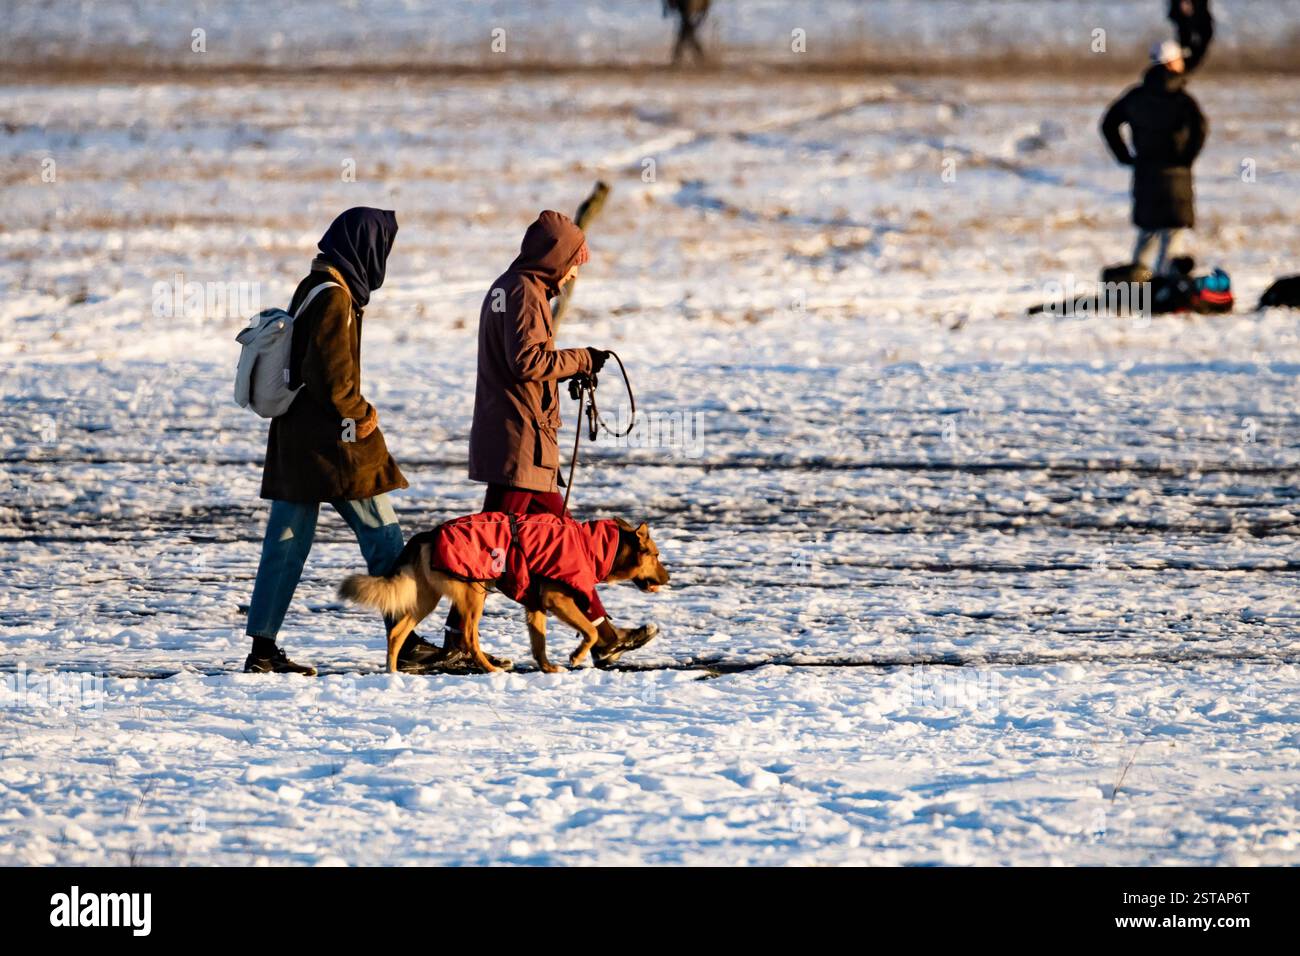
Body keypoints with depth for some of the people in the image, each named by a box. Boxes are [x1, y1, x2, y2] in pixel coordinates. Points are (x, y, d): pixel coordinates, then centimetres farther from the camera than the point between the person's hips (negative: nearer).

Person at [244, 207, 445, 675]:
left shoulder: (310, 289, 14)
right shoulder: (336, 299, -16)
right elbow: (332, 377, -22)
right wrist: (361, 413, -7)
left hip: (294, 438, 9)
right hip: (332, 443, -9)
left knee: (286, 543, 8)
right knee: (382, 536, 0)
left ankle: (263, 649, 6)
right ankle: (407, 644, 3)